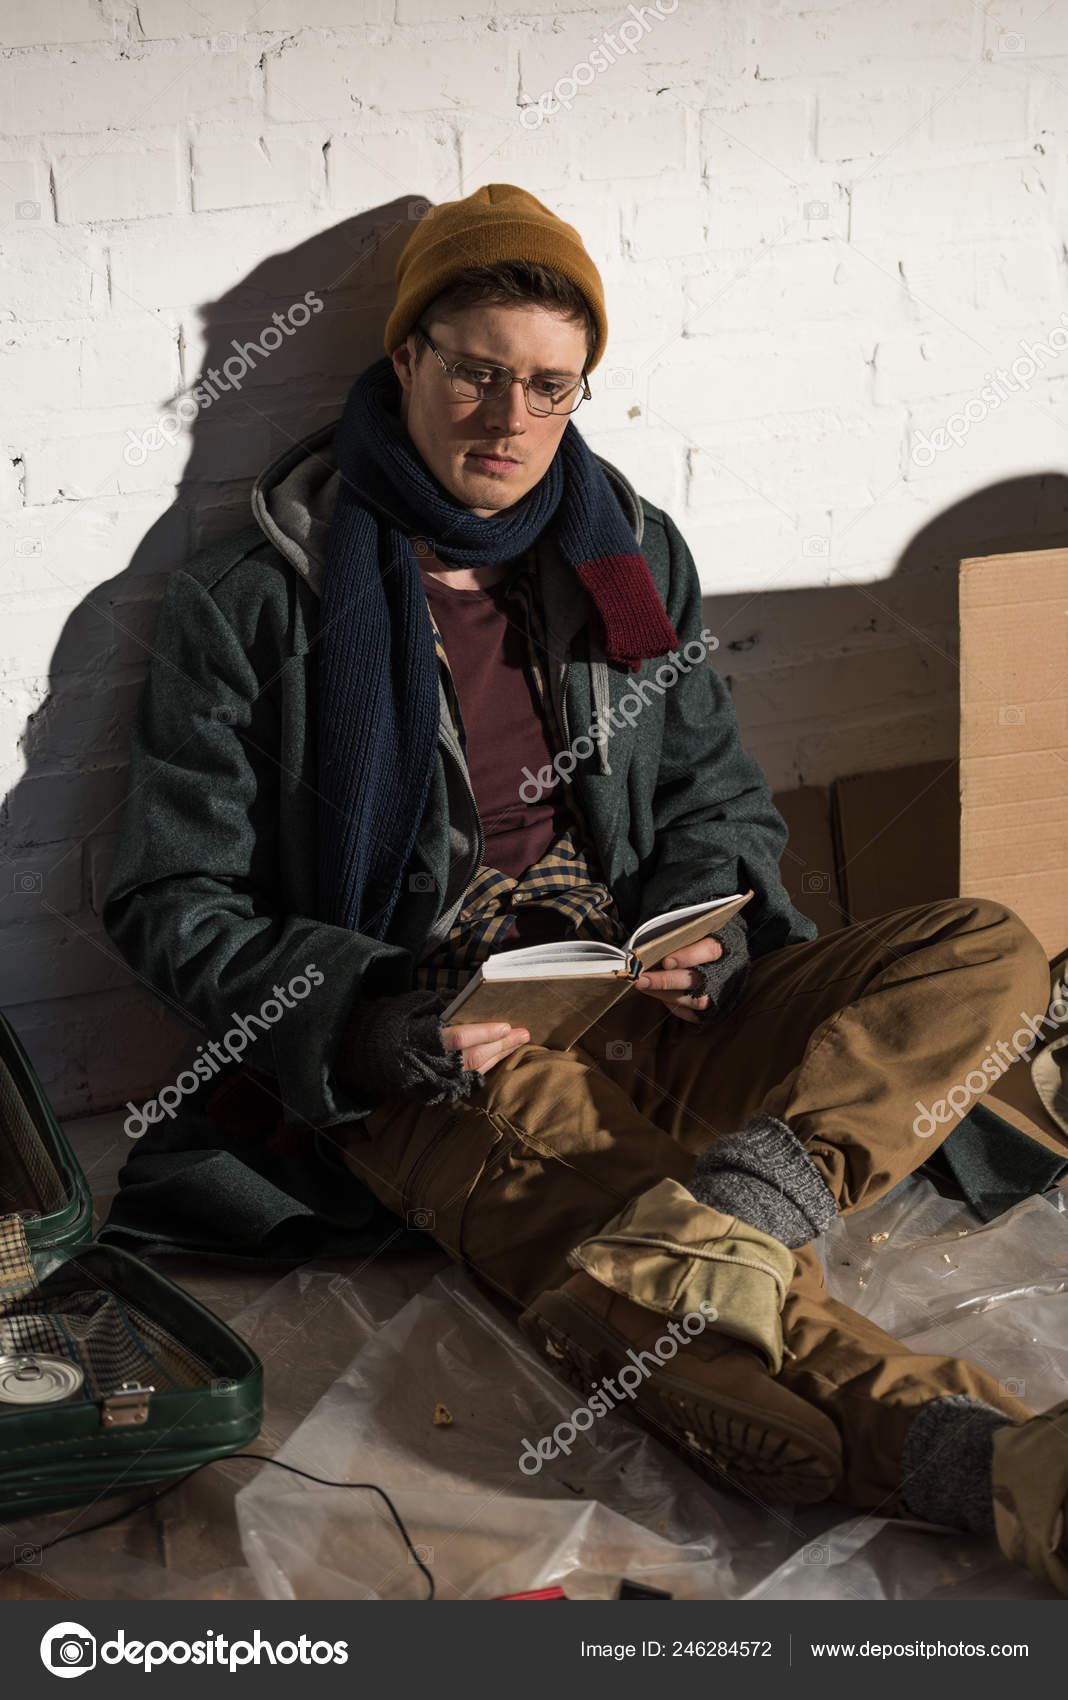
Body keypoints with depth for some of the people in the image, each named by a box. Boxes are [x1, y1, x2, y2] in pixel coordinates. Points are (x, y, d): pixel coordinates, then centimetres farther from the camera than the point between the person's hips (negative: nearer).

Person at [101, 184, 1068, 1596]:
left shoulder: (633, 555, 12)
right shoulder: (254, 604, -1)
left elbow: (721, 800, 20)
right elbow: (171, 903, 0)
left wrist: (701, 923, -5)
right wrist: (370, 1026, -17)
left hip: (650, 1022, 5)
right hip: (435, 1071, -5)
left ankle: (716, 1223, -39)